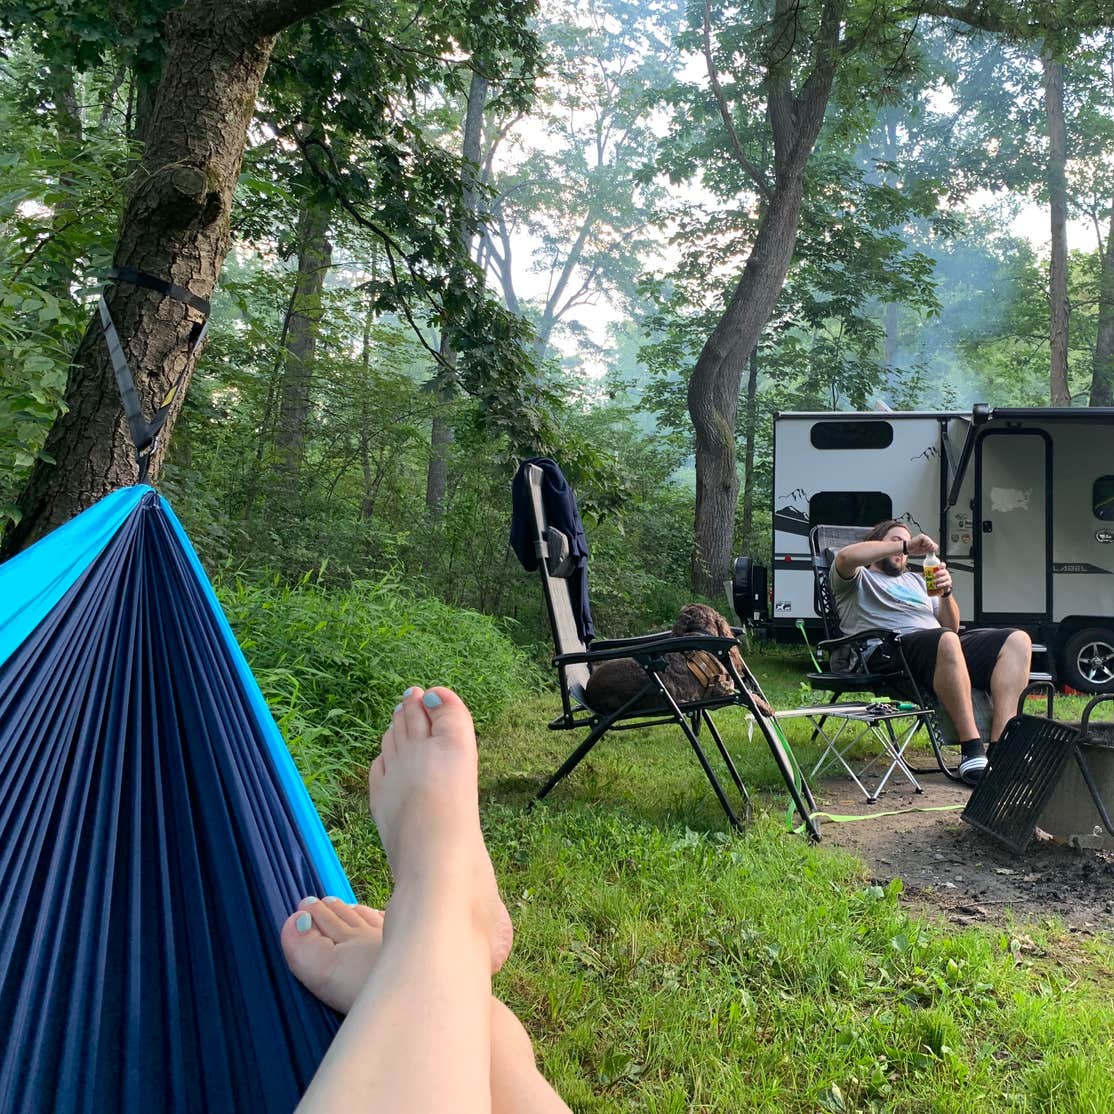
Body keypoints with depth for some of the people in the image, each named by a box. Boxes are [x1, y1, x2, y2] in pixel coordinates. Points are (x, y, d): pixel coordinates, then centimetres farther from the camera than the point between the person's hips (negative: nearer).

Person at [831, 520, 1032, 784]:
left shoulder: (915, 580, 38)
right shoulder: (859, 579, 19)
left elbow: (952, 626, 28)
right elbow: (845, 557, -8)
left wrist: (946, 593, 7)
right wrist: (906, 544, -5)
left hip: (948, 644, 7)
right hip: (895, 648, -7)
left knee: (1018, 640, -15)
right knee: (946, 640, -40)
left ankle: (999, 746, -28)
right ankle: (971, 751, -36)